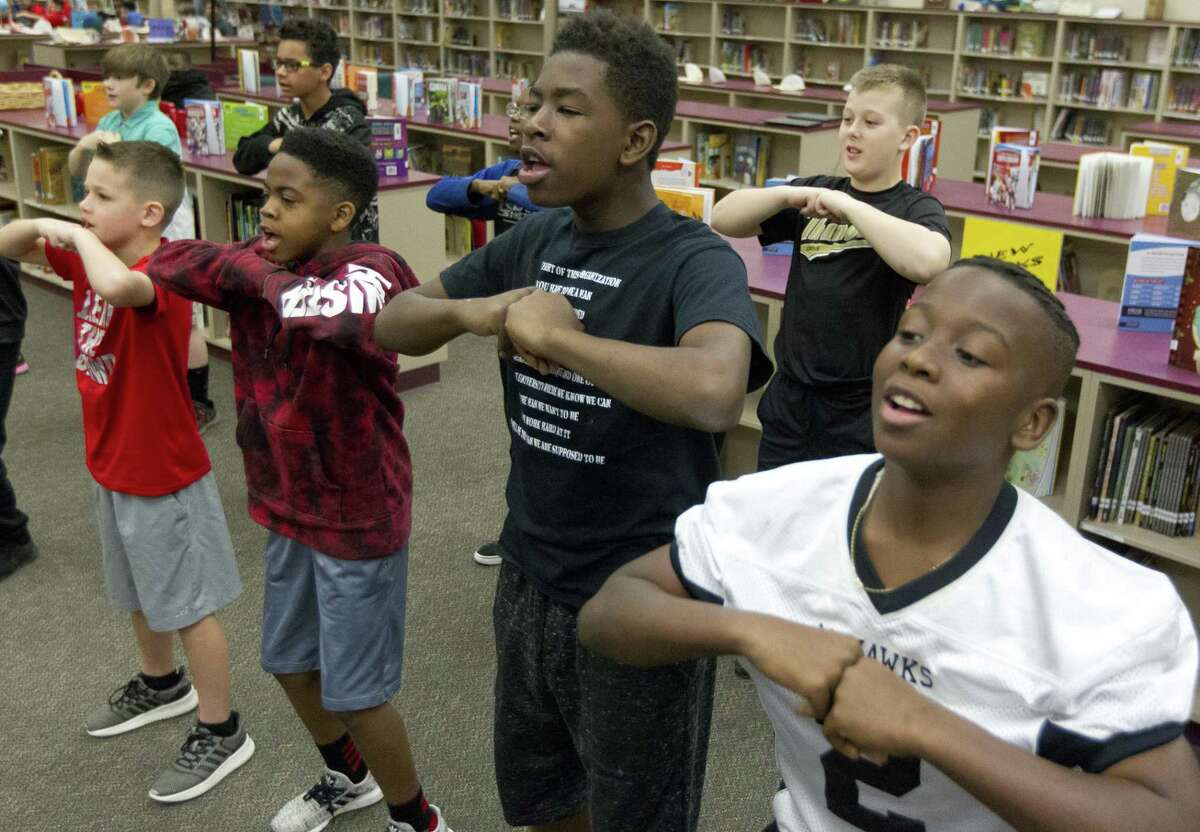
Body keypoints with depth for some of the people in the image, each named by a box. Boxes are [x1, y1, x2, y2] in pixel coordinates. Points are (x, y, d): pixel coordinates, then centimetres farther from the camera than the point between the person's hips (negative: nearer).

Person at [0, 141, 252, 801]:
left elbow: (118, 286, -52)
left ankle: (222, 733, 22)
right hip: (113, 468, 9)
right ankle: (162, 684, 50)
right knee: (138, 594, 27)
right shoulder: (92, 257, -1)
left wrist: (82, 237, -32)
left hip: (164, 478, -9)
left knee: (188, 606, 6)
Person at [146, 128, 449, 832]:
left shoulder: (375, 271, -22)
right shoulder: (259, 266, -1)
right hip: (290, 508, 8)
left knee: (354, 692, 5)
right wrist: (240, 263, -22)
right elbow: (168, 265, -8)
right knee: (289, 662, 24)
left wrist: (258, 273, -24)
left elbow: (321, 308, -42)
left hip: (359, 516, -8)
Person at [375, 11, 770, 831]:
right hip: (529, 581, 7)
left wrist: (559, 336, -30)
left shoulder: (694, 259, -21)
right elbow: (393, 323, 6)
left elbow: (715, 392, -42)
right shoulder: (534, 240, 0)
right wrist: (472, 312, -16)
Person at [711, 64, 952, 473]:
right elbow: (723, 220, 0)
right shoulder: (816, 192, 6)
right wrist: (790, 195, -15)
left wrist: (848, 205, -22)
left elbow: (928, 262, -30)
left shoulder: (916, 207, -7)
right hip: (787, 399, 5)